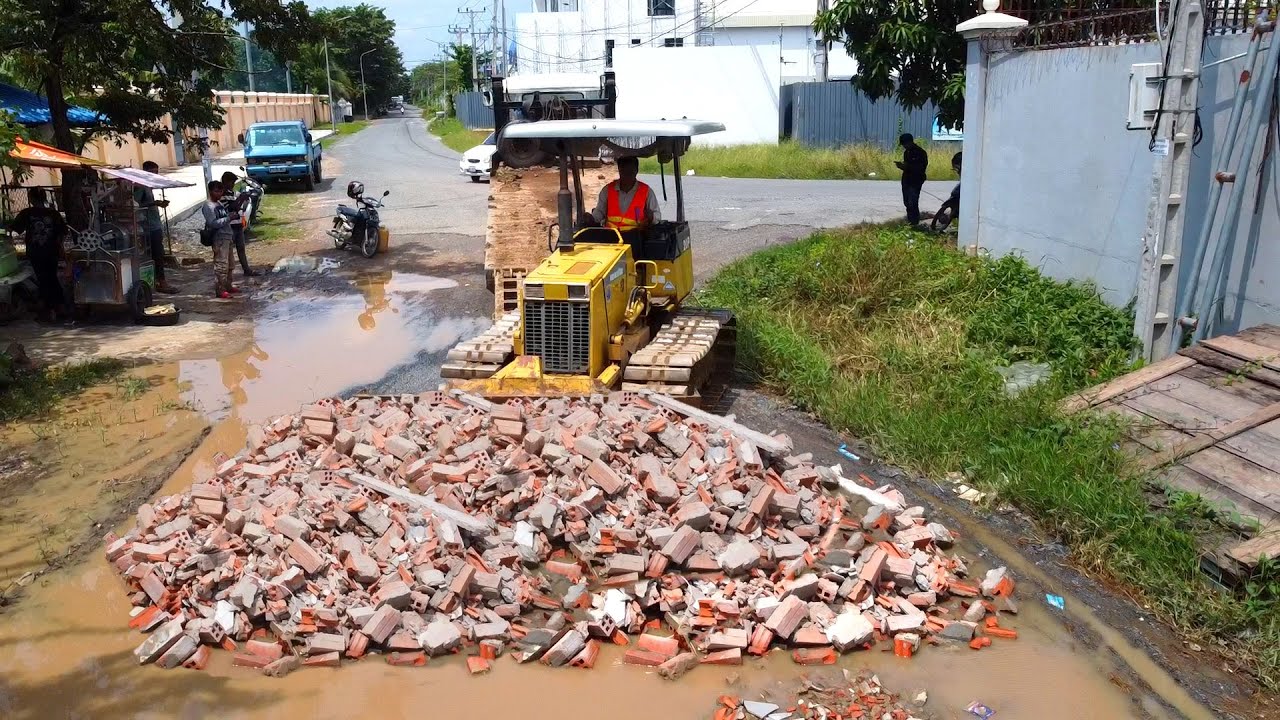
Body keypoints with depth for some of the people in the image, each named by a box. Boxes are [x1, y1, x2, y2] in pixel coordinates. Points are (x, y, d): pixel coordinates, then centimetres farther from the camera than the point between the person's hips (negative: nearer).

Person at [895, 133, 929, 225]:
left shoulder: (920, 152, -13)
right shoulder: (907, 152, 12)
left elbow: (921, 168, -19)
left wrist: (906, 167, -26)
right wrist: (902, 165, -2)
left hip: (915, 182, -8)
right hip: (906, 180, 8)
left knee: (912, 204, -12)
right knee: (907, 203, 12)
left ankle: (914, 223, -5)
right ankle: (910, 221, 22)